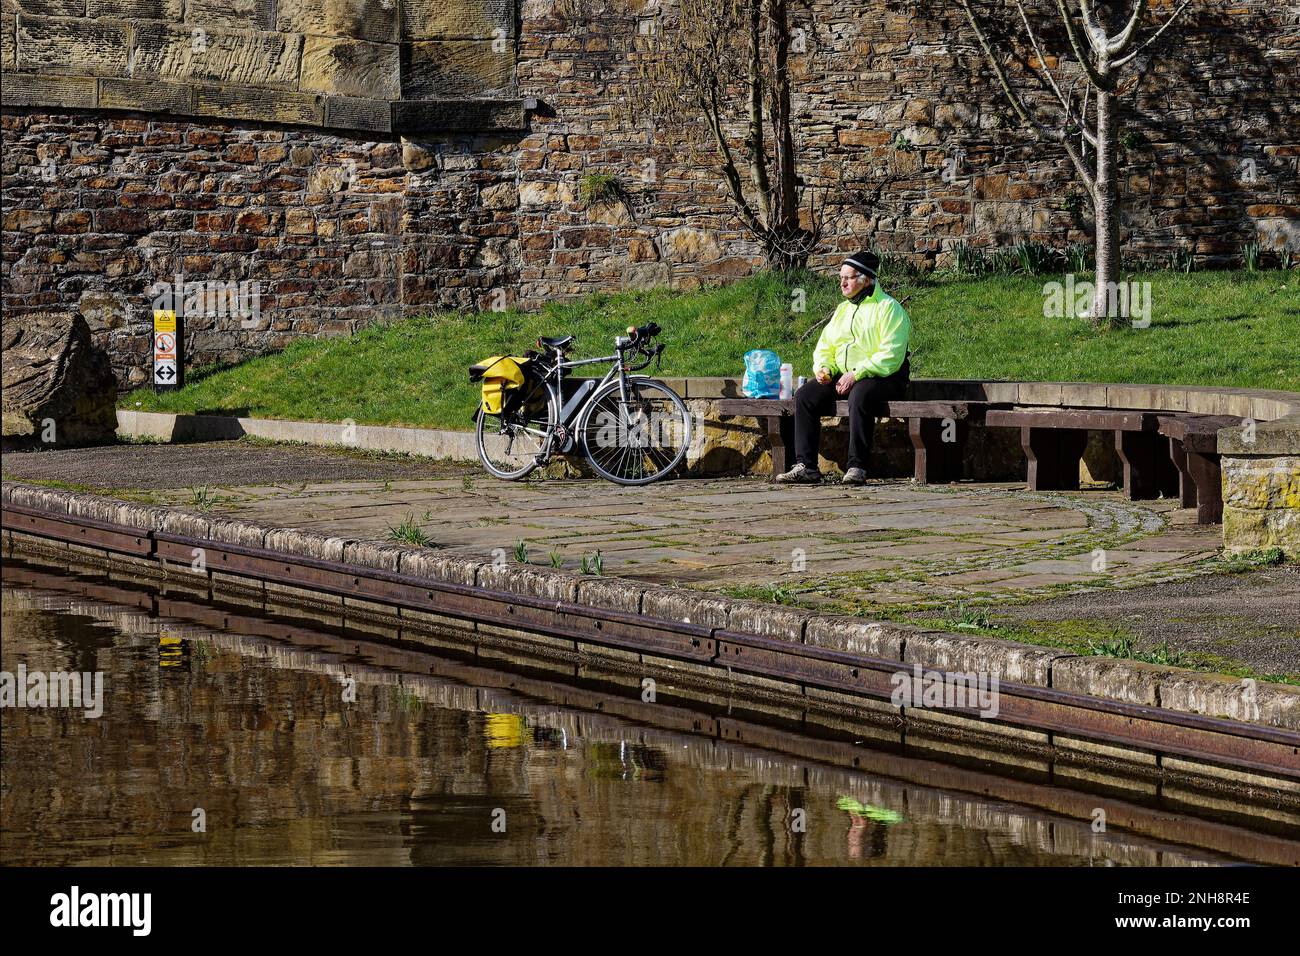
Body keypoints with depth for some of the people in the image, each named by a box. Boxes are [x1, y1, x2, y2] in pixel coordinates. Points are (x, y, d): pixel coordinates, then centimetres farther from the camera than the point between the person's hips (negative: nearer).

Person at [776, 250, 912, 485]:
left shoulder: (889, 308, -6)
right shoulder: (842, 309, 18)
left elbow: (890, 355, -17)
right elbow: (824, 347, 21)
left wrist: (856, 375, -22)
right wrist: (823, 368, -2)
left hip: (881, 377, -7)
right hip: (842, 377, 7)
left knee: (860, 395, -40)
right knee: (805, 396, -14)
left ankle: (857, 467, -36)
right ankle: (806, 466, -18)